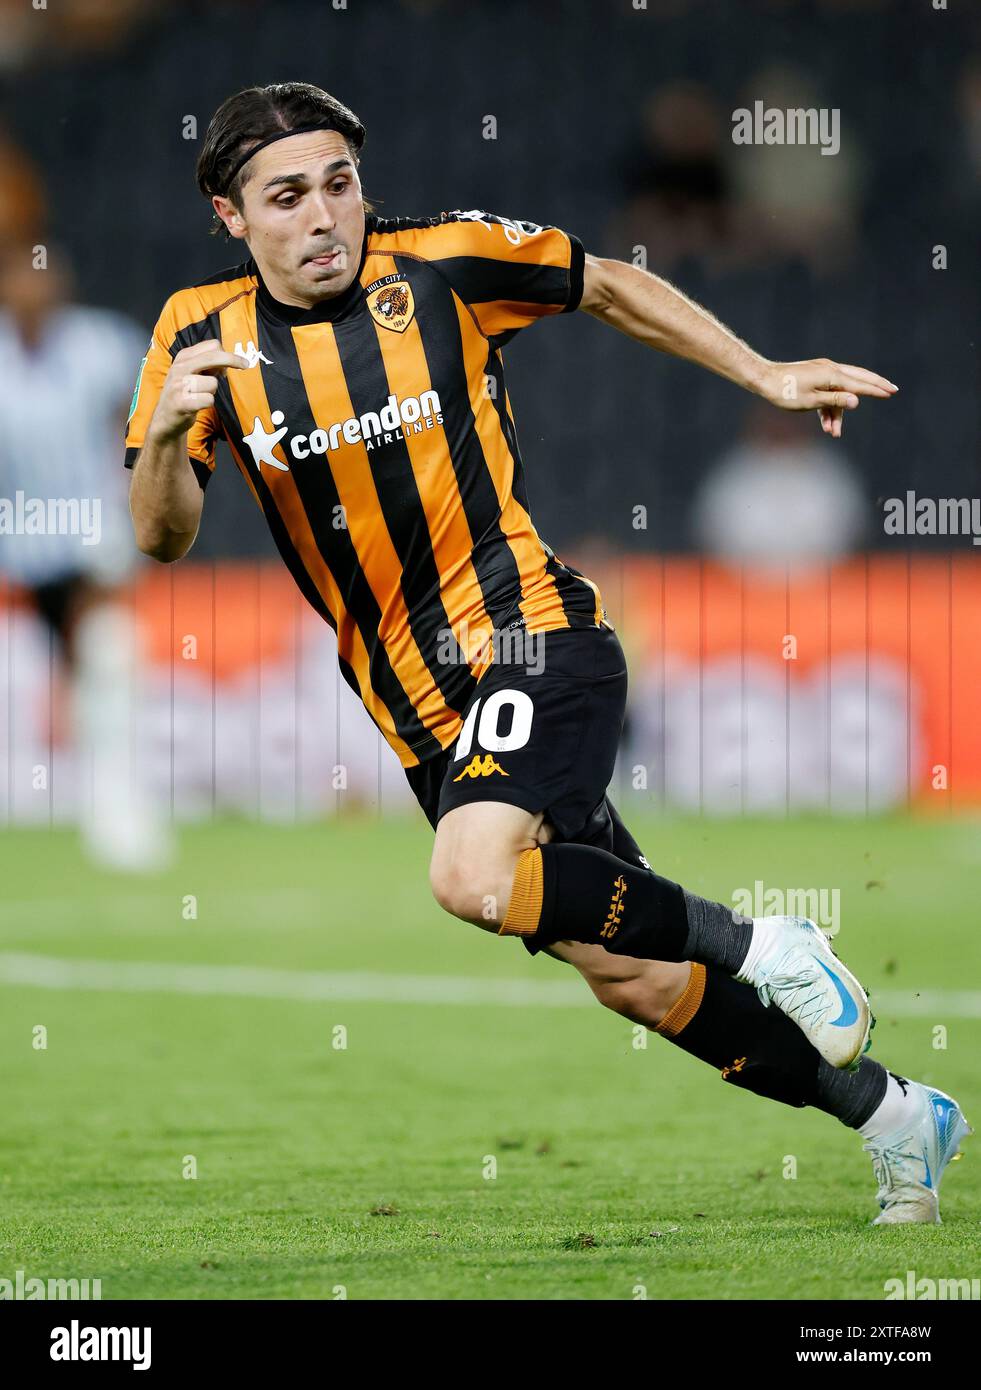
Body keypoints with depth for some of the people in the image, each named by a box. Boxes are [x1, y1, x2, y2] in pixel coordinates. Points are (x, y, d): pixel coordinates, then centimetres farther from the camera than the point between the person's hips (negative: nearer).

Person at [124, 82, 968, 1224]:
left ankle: (759, 947, -12)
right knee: (629, 979, 7)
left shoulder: (444, 260, -6)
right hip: (419, 707, 4)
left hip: (529, 630, -4)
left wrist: (762, 376, 9)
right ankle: (893, 1115, 24)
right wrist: (164, 433, -25)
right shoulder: (204, 334, 0)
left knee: (474, 879, -33)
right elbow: (162, 539, -5)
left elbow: (609, 287, 11)